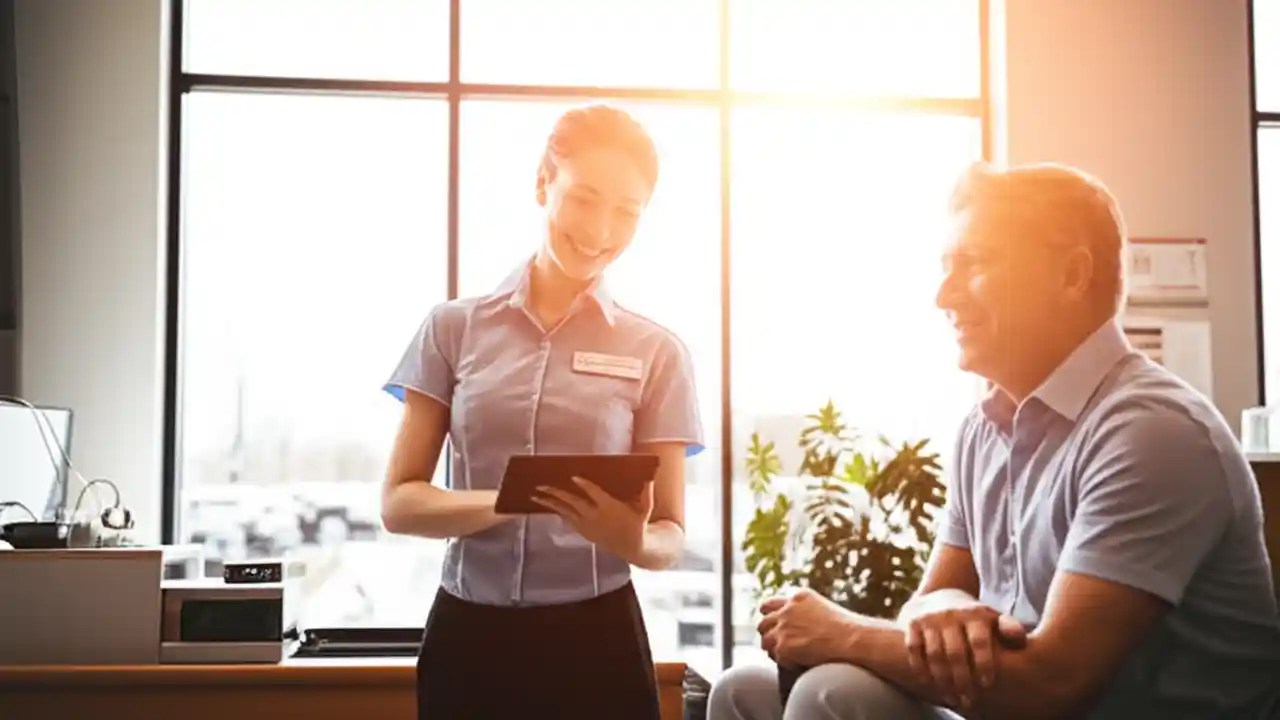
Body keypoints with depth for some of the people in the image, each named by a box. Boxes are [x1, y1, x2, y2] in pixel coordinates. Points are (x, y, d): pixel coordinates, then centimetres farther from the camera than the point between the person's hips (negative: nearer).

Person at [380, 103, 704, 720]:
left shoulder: (656, 352, 1)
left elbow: (669, 534, 1)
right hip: (468, 635, 1)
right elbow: (399, 503, -1)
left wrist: (633, 541, -22)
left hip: (596, 639, -1)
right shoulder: (453, 328, 2)